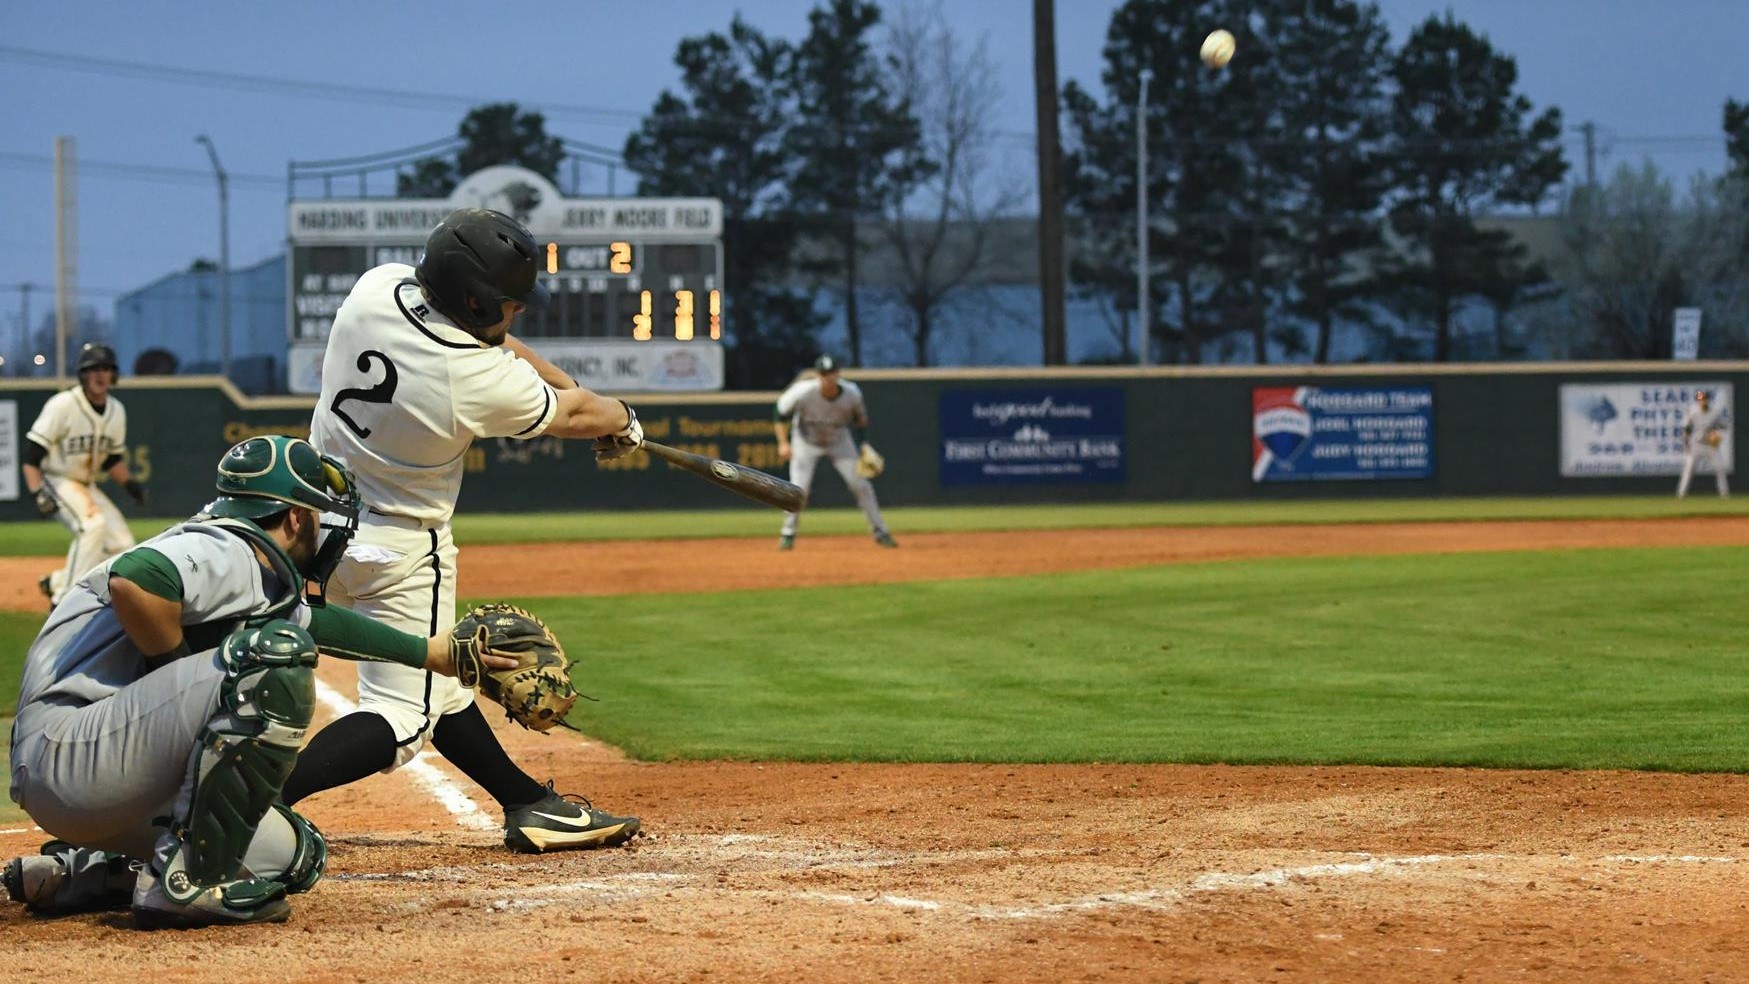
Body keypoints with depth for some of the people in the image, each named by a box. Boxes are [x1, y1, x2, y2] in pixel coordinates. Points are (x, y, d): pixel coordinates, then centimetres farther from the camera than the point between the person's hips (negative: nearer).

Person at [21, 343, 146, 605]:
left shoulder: (117, 411, 4)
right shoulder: (63, 405, -18)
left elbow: (112, 458, 17)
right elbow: (31, 452, -19)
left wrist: (129, 483, 0)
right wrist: (38, 493, -30)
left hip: (87, 486, 8)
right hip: (55, 482, -8)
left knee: (122, 543, -1)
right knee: (93, 523, -32)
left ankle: (57, 583, 12)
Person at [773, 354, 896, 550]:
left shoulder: (852, 393, -25)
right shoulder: (803, 392, -31)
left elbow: (860, 417, -3)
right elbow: (781, 413, -14)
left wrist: (863, 444, -12)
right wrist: (783, 443, -19)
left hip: (839, 441, 2)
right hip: (807, 442, -2)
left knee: (861, 485, -3)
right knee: (798, 488, -13)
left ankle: (879, 531, 10)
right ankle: (788, 534, 5)